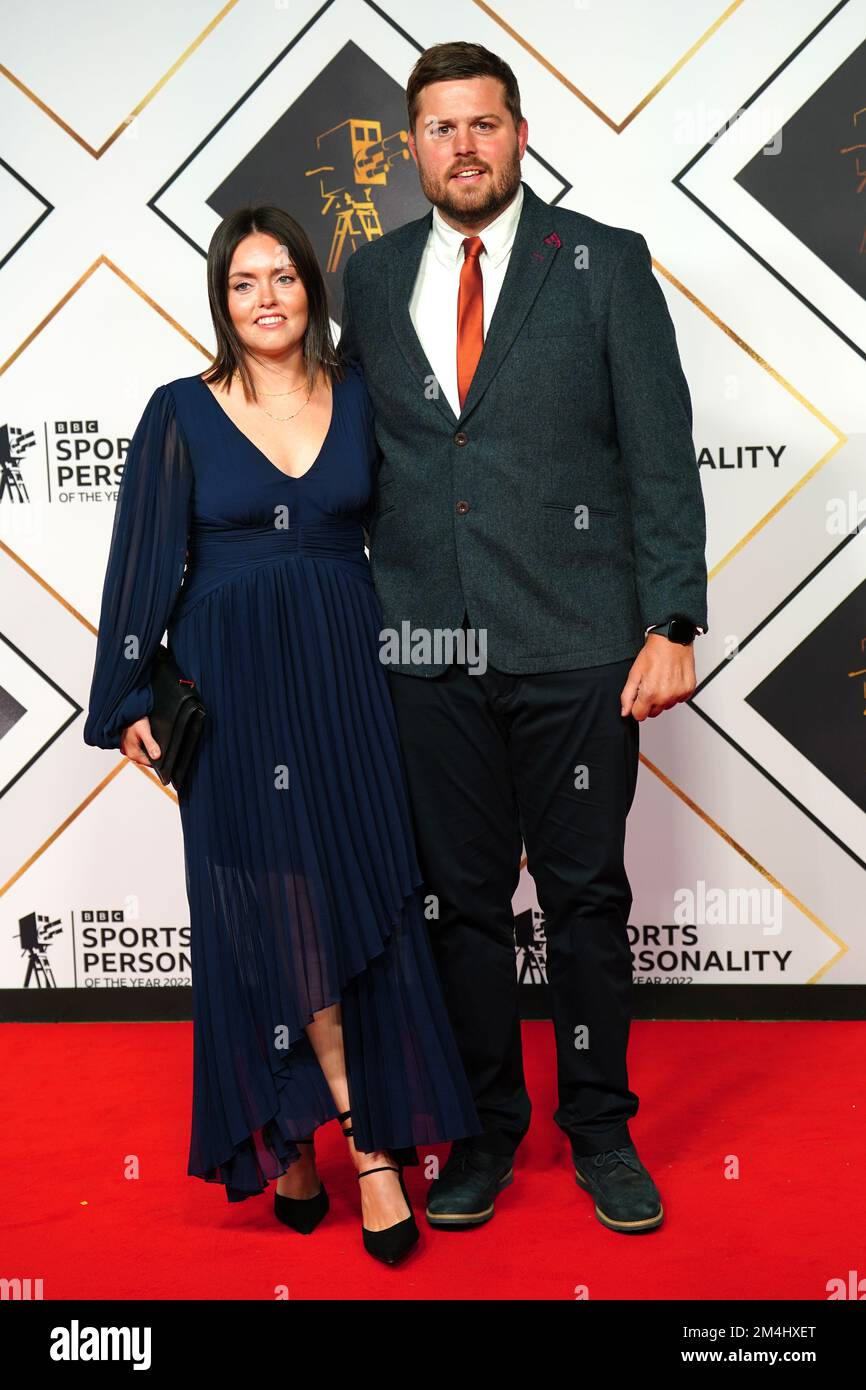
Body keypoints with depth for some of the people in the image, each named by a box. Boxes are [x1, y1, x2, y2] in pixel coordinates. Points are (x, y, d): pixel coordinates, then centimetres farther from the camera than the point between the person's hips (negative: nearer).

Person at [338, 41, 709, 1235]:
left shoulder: (606, 264, 2)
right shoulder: (371, 279, 12)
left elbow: (663, 457, -2)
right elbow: (359, 454, 15)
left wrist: (672, 625, -9)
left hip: (576, 645, -2)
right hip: (430, 647, 3)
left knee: (586, 895, 8)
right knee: (464, 898, 11)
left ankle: (600, 1127, 27)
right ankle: (486, 1128, 29)